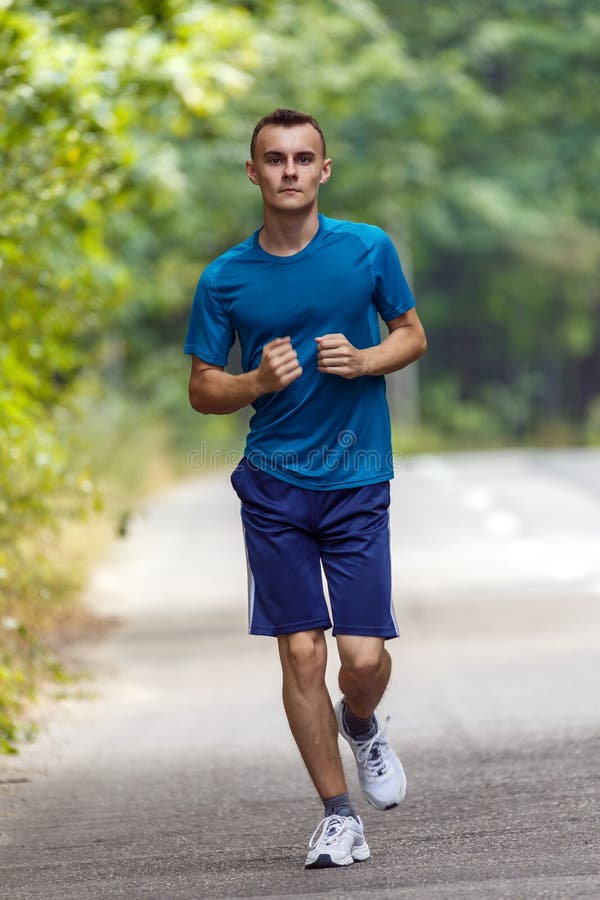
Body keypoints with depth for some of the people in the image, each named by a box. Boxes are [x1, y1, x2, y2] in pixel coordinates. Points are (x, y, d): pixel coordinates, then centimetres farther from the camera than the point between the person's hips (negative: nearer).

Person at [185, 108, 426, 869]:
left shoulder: (368, 250, -2)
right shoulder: (224, 279, -1)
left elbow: (412, 334, 10)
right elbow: (201, 389, 6)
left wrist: (364, 362, -10)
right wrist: (258, 382, -14)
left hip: (357, 481, 0)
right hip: (273, 485, 1)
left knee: (364, 655, -6)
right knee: (301, 652, -2)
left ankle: (360, 724, 31)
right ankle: (338, 818, 9)